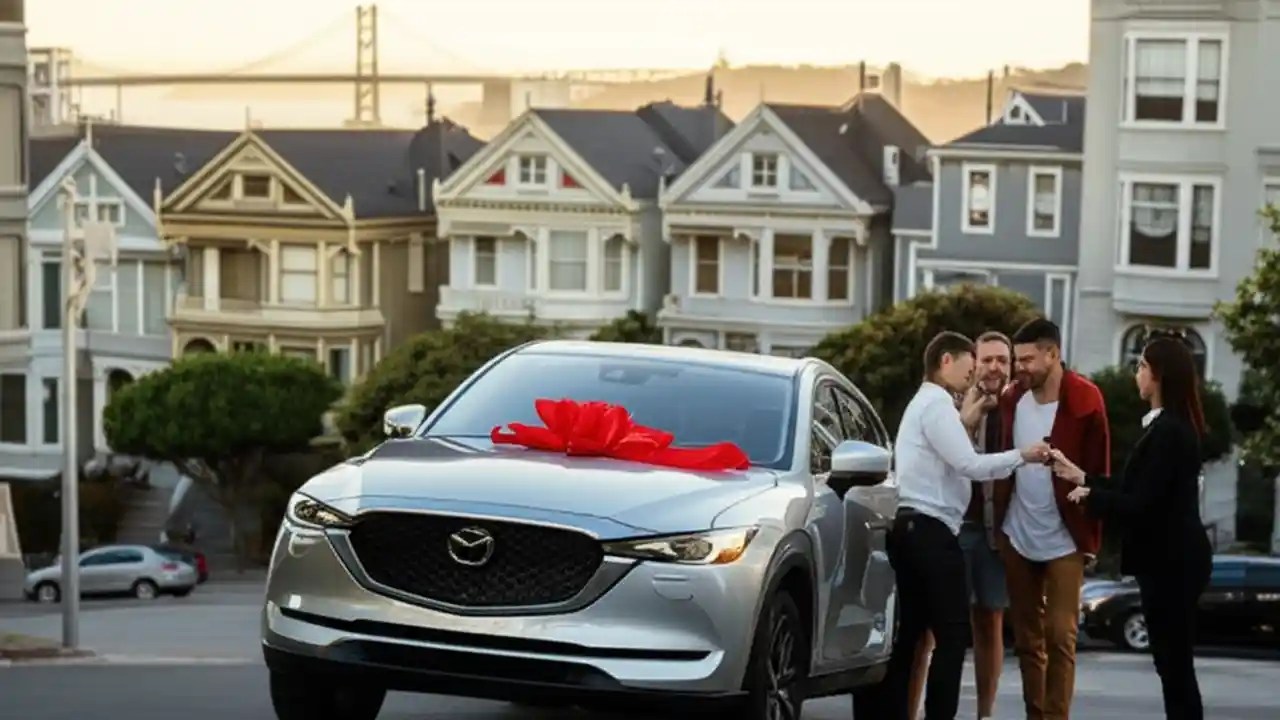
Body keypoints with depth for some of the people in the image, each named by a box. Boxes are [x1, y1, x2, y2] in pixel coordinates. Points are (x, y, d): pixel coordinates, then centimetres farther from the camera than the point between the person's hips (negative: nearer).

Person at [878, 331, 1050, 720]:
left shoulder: (924, 402, 24)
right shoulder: (937, 402, -9)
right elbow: (969, 464, -16)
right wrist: (1022, 456, -9)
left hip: (912, 527, 10)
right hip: (931, 530, -10)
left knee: (911, 631, 8)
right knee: (952, 633, -9)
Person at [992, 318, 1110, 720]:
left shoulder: (1084, 400, -10)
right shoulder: (1012, 398, 4)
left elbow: (1098, 471, -8)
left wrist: (1091, 537, -9)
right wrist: (997, 523, 5)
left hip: (1064, 539, -5)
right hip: (1017, 536, 5)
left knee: (1059, 637, -6)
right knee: (1027, 638, 9)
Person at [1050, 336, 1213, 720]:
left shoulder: (1168, 432, -19)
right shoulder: (1172, 427, 14)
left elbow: (1140, 505, -21)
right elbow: (1138, 492, 16)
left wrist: (1089, 496, -6)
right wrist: (1083, 478, 17)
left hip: (1170, 561, -10)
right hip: (1170, 558, 10)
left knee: (1175, 664, -7)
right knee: (1174, 663, 12)